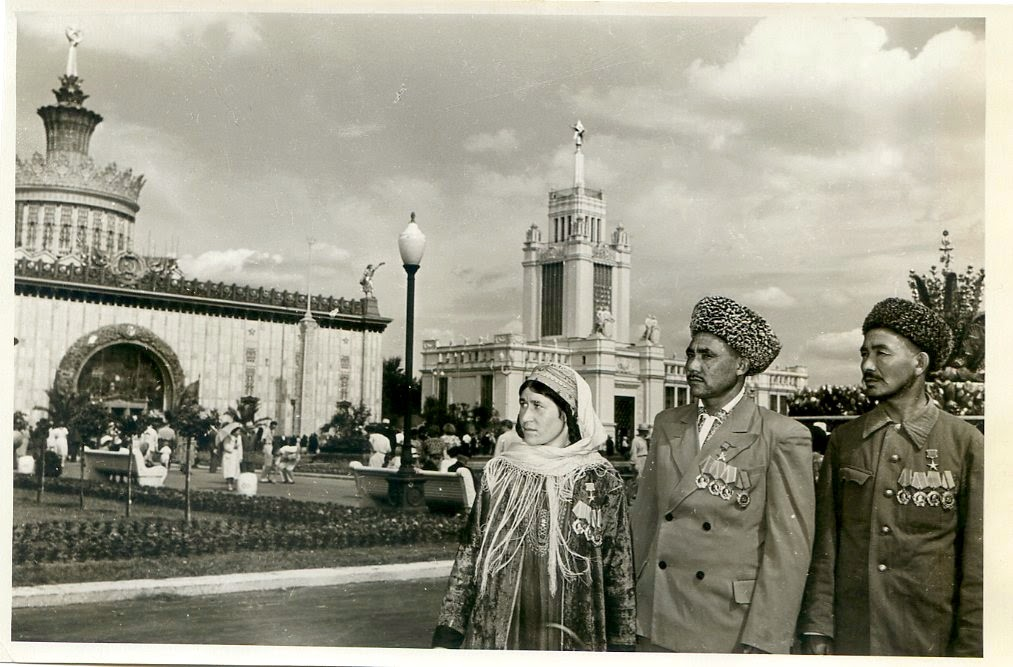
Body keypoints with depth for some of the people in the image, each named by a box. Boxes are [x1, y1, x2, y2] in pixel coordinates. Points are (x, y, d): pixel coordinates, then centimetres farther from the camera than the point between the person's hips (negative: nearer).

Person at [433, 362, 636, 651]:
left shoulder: (601, 480, -4)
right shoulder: (500, 472, 2)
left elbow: (618, 569, 0)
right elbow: (470, 553, 3)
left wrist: (620, 644, -2)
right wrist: (447, 636, -1)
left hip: (571, 638, -1)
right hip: (495, 635, 2)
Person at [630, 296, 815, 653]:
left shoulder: (782, 438, -8)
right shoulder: (667, 423, 7)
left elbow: (789, 546, -10)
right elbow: (645, 517, 11)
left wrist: (762, 642, -13)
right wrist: (628, 599, 9)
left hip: (731, 629, -4)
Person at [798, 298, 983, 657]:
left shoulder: (966, 443, -3)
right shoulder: (843, 439, 5)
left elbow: (976, 557, -3)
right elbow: (824, 544, 5)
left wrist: (969, 648, -6)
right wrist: (816, 631, 0)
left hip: (931, 639, -2)